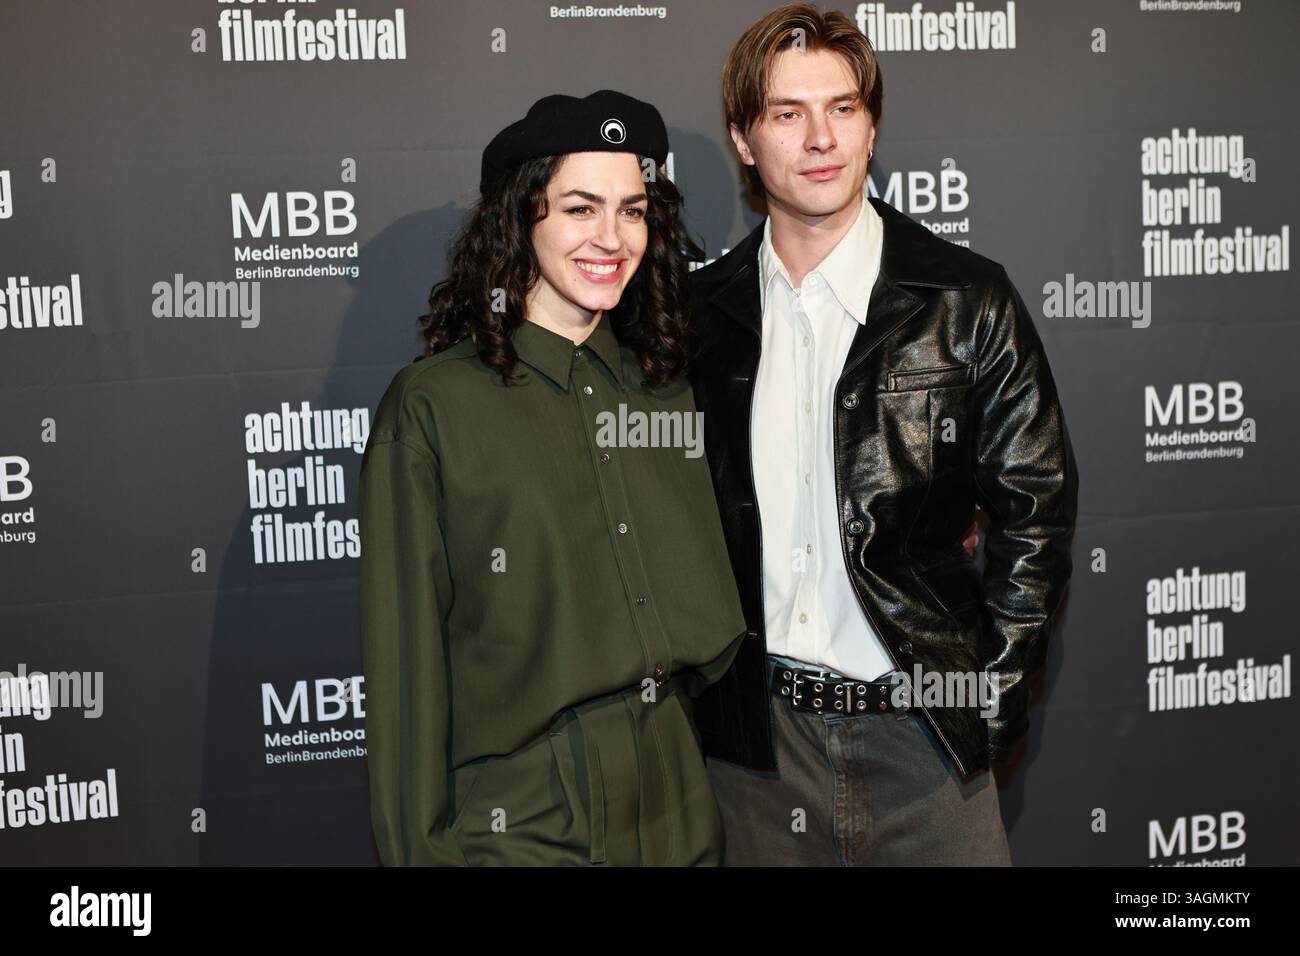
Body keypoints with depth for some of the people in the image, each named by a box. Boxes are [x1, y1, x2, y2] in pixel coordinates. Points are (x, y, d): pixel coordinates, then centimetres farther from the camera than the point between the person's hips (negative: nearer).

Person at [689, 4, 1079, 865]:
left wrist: (986, 696, -5)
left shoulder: (967, 300, -4)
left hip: (921, 734, -2)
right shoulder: (705, 312, 2)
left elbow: (1036, 511, -2)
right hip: (757, 739, 2)